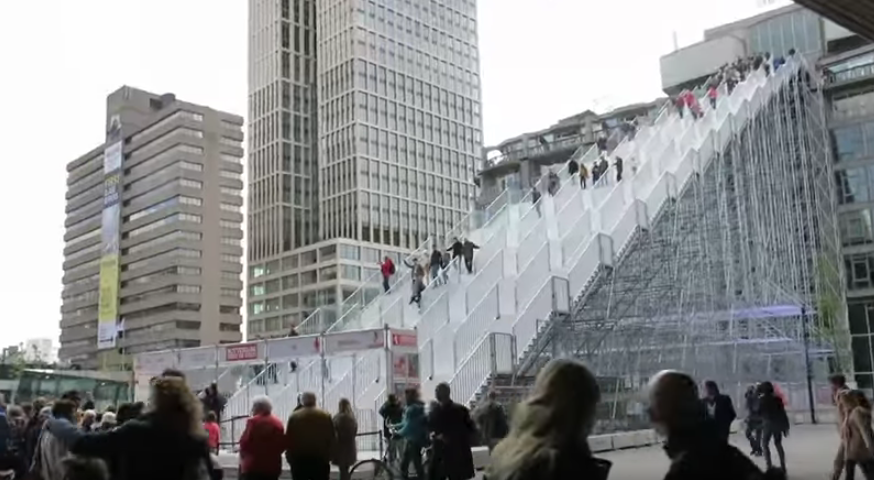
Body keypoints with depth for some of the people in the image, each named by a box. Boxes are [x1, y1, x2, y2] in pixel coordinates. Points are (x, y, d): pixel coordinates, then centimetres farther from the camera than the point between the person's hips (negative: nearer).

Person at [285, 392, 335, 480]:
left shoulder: (294, 417, -3)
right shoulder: (326, 416, 2)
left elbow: (288, 439, -5)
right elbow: (332, 439, 2)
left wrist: (290, 456, 5)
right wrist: (327, 455, 11)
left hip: (299, 459, -1)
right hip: (320, 459, 1)